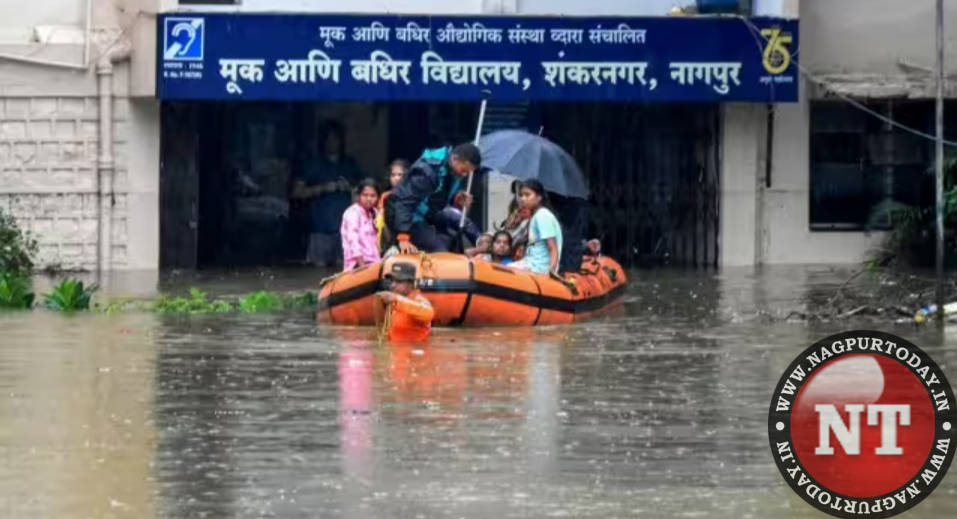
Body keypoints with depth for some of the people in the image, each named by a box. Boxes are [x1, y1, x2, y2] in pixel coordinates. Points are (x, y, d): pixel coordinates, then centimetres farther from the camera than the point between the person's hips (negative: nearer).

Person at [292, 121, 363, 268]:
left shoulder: (350, 165, 15)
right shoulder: (315, 166, 6)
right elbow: (297, 192, 0)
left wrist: (349, 188, -1)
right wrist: (323, 188, -10)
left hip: (346, 228, 2)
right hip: (322, 229, -2)